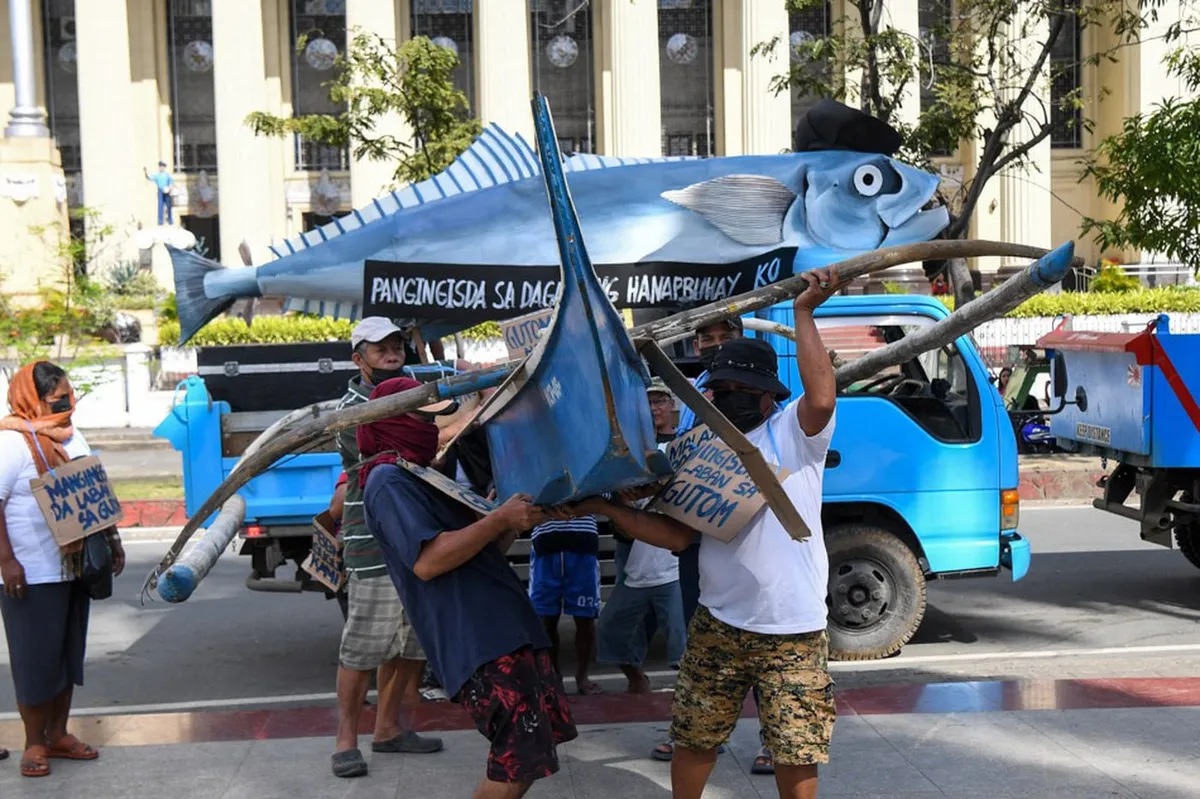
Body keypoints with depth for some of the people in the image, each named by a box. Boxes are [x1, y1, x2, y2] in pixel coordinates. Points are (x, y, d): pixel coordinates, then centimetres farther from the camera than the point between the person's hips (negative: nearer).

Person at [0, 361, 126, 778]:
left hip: (74, 568, 8)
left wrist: (112, 539, 15)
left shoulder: (73, 438, 11)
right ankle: (34, 744, 14)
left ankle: (58, 734, 26)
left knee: (68, 653, 14)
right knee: (35, 658, 1)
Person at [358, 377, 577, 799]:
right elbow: (427, 561, -20)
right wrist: (501, 518, -19)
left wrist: (514, 519, 9)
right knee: (521, 759, -11)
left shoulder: (422, 476, 23)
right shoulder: (389, 480, -7)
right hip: (475, 638, -10)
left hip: (502, 626, 10)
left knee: (527, 753, 13)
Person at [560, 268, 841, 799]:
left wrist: (803, 313, -23)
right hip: (718, 624, 4)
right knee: (693, 739, 15)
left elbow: (823, 398, -28)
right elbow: (677, 535, 1)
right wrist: (605, 507, -6)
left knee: (796, 750, 6)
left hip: (793, 631, -4)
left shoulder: (793, 432, -5)